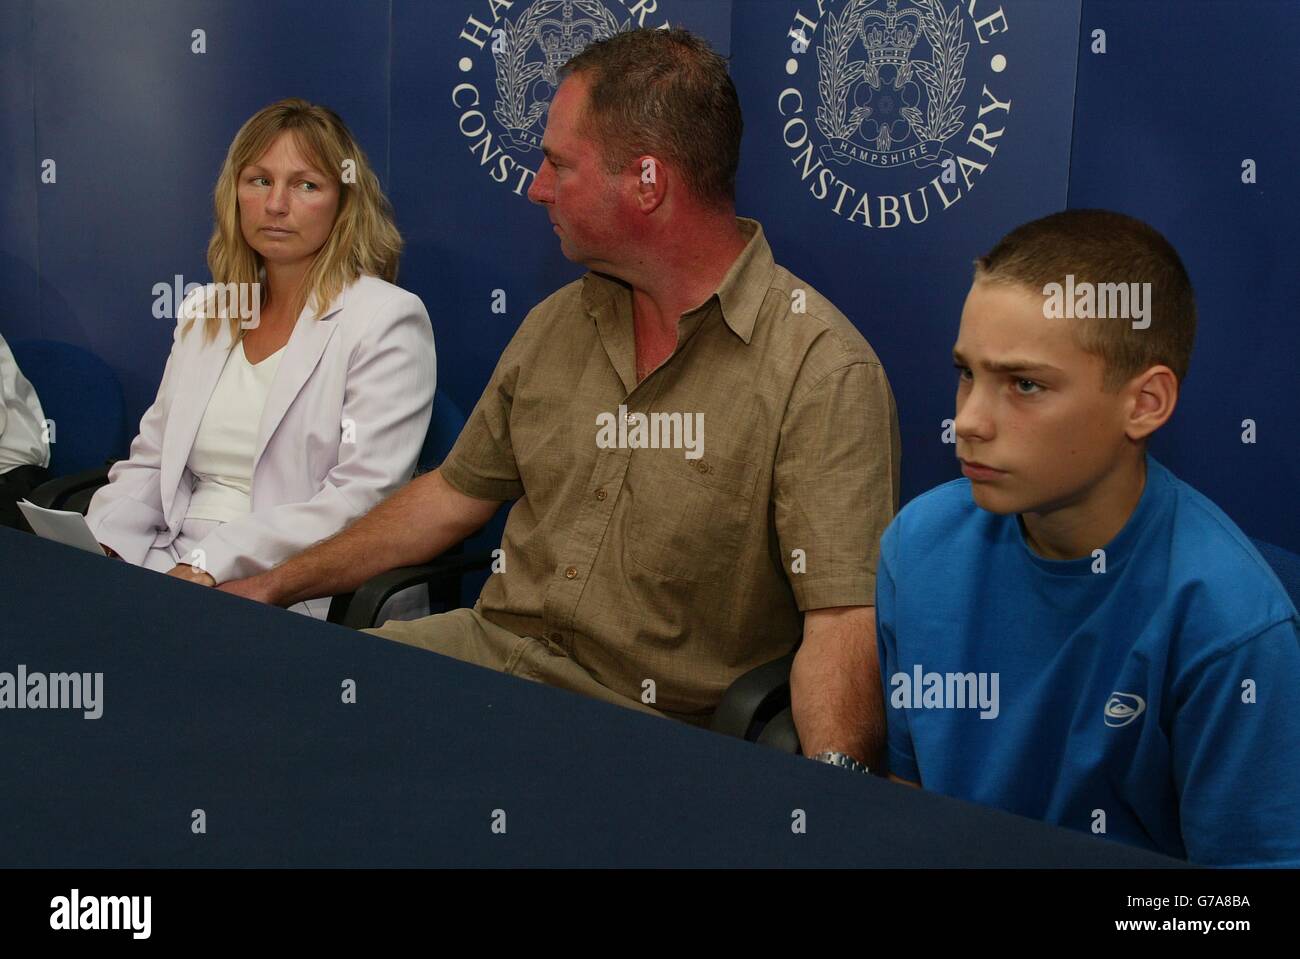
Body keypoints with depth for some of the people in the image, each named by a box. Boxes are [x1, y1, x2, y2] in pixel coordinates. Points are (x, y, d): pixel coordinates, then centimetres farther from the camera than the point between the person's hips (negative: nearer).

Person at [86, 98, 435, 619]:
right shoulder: (205, 312, 17)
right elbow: (149, 463, 19)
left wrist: (210, 565, -20)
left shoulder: (388, 319, -5)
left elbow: (360, 500, -14)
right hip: (166, 572, 7)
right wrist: (99, 545, -2)